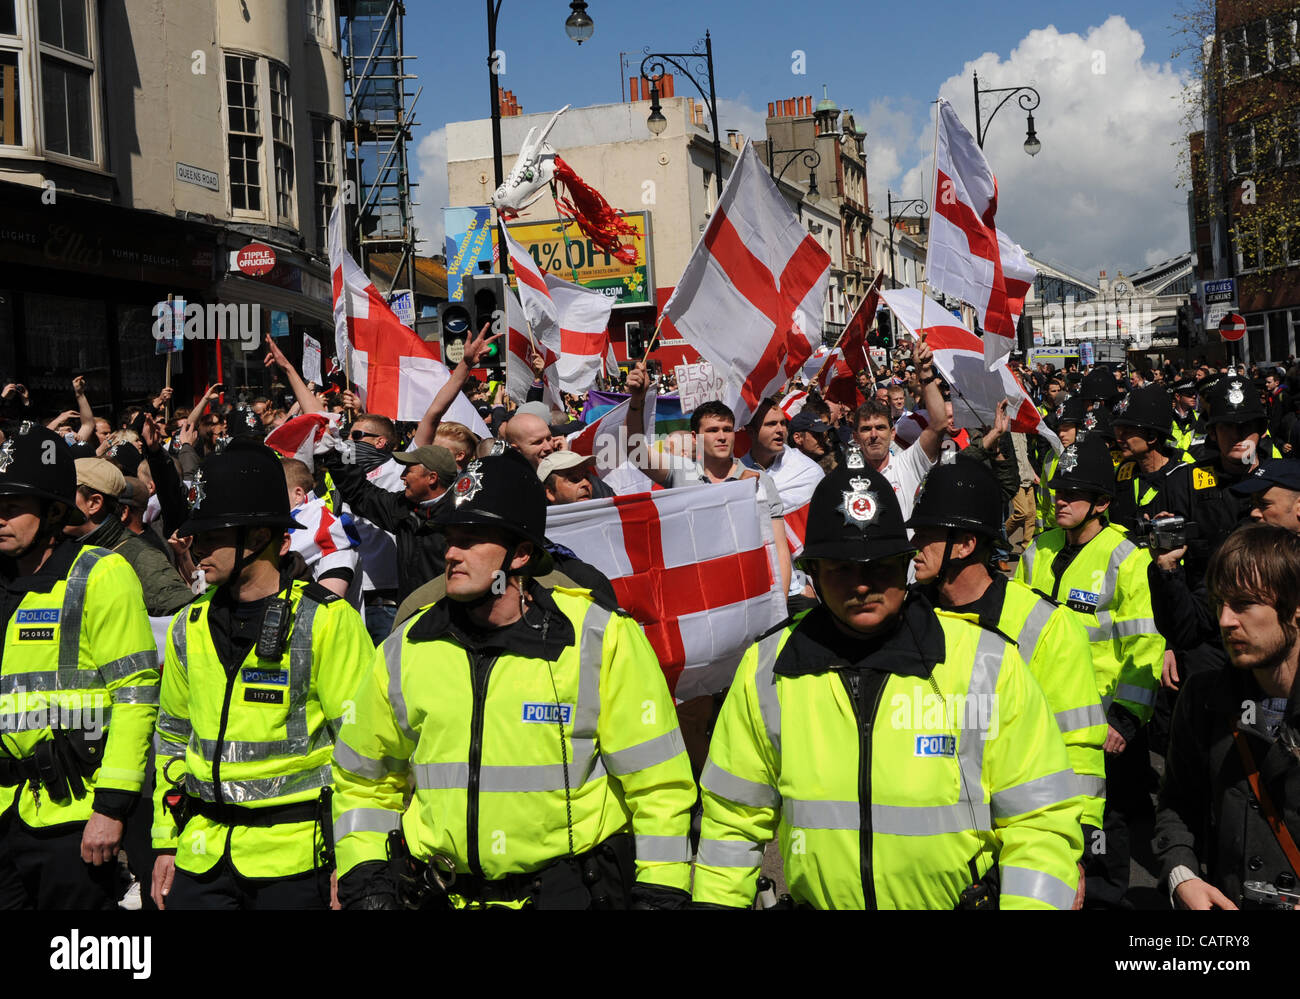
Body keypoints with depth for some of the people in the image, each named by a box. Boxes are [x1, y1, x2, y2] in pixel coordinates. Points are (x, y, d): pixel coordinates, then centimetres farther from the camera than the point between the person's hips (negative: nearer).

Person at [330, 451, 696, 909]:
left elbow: (657, 781, -6)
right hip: (446, 894, 3)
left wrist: (660, 894, -8)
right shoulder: (405, 651, 1)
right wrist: (365, 878, 6)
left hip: (575, 890, -3)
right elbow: (363, 778, 15)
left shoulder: (601, 641, -9)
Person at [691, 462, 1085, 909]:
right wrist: (715, 901, 2)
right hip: (816, 901, 2)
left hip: (960, 898, -1)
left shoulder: (989, 663, -10)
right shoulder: (765, 670, -4)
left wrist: (1029, 904, -19)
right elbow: (734, 817, 6)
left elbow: (1039, 819, -8)